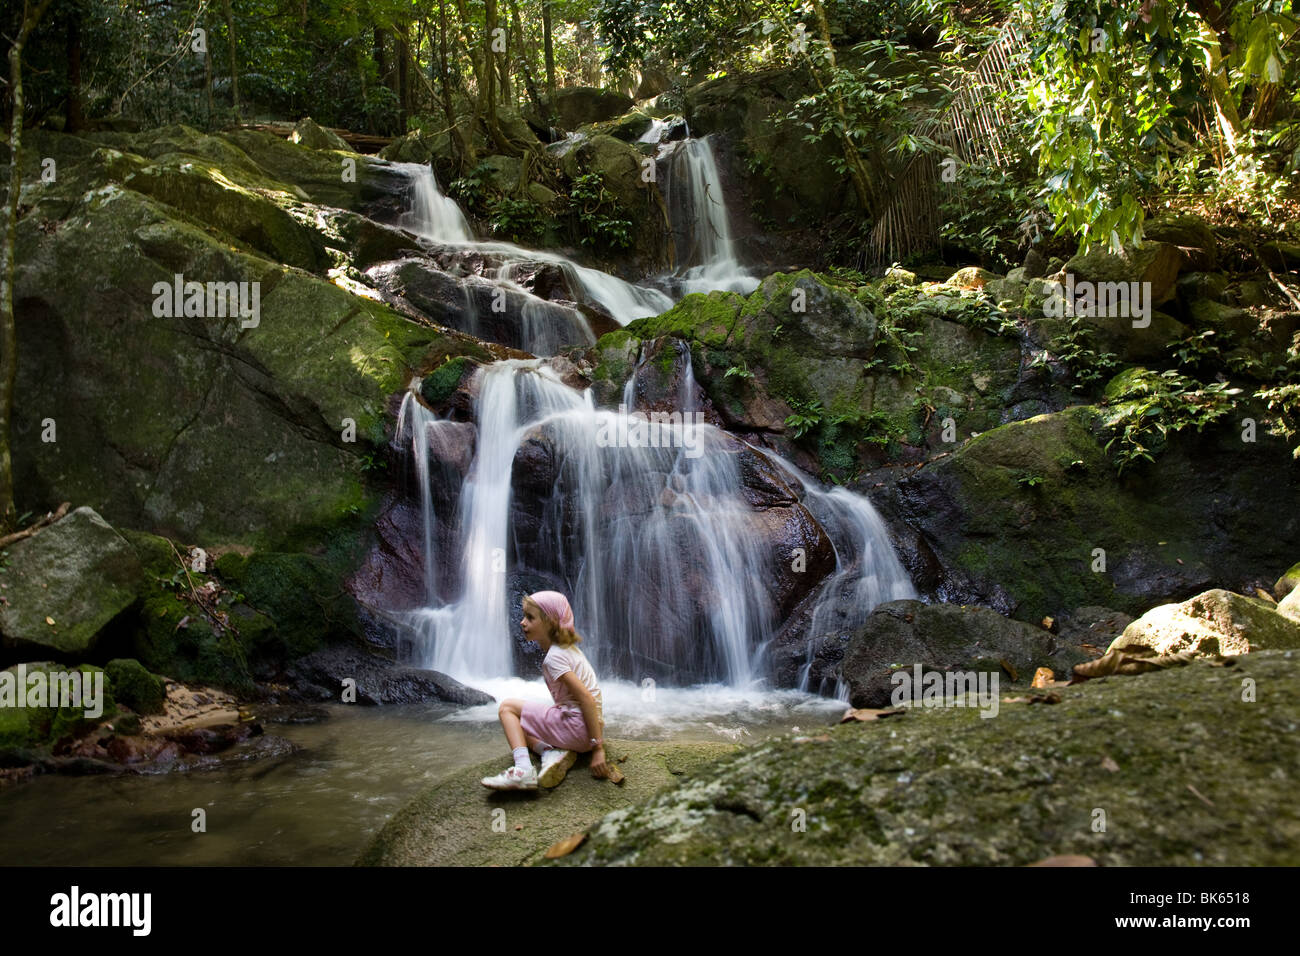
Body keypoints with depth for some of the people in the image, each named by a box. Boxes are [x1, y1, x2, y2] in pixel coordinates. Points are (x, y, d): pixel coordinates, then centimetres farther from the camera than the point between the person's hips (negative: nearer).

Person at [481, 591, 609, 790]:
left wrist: (598, 748, -24)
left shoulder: (554, 657, -15)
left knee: (507, 707, 1)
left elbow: (587, 698, -23)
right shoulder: (569, 648, 14)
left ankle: (523, 770, -17)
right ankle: (555, 752, -3)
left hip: (576, 726, -9)